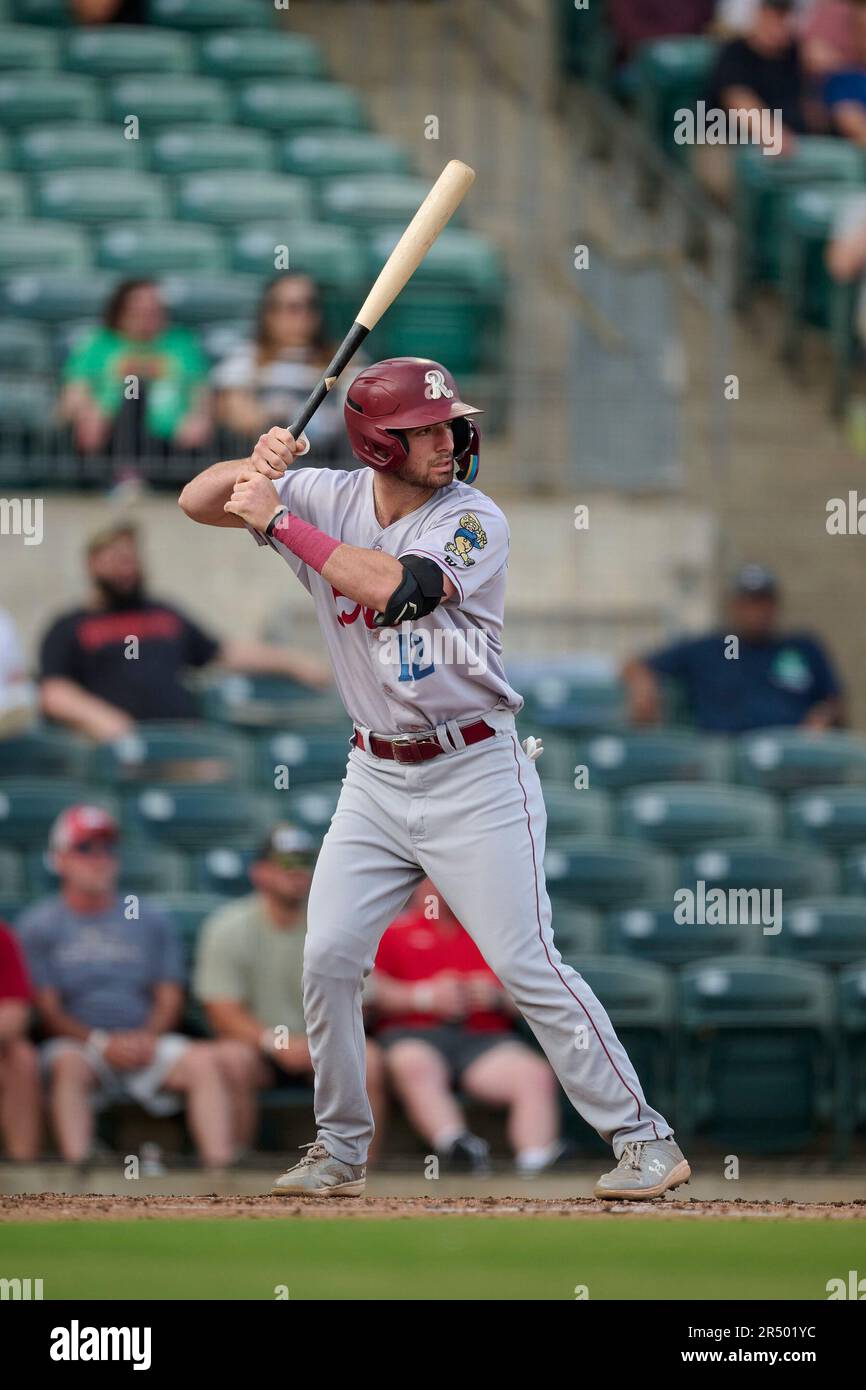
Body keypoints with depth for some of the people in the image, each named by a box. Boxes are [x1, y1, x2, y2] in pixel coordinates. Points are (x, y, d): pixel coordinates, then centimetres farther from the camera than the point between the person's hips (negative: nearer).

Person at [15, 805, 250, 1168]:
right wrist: (101, 1043, -16)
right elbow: (47, 1009, 0)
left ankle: (220, 1166, -37)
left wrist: (148, 1038, -9)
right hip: (79, 1043, -3)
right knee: (67, 1065, -36)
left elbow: (169, 999, 13)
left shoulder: (151, 921, 18)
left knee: (203, 1061, -24)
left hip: (149, 1041, 3)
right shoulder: (38, 926, 8)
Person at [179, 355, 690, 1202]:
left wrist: (277, 521, -26)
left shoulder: (474, 521, -14)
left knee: (527, 966, -9)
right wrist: (257, 466, -20)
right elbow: (199, 502, 2)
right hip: (375, 776, 5)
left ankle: (644, 1139, -2)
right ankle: (341, 1150, 18)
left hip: (473, 776, -5)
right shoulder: (330, 499, 0)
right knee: (328, 958, 2)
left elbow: (396, 588, -30)